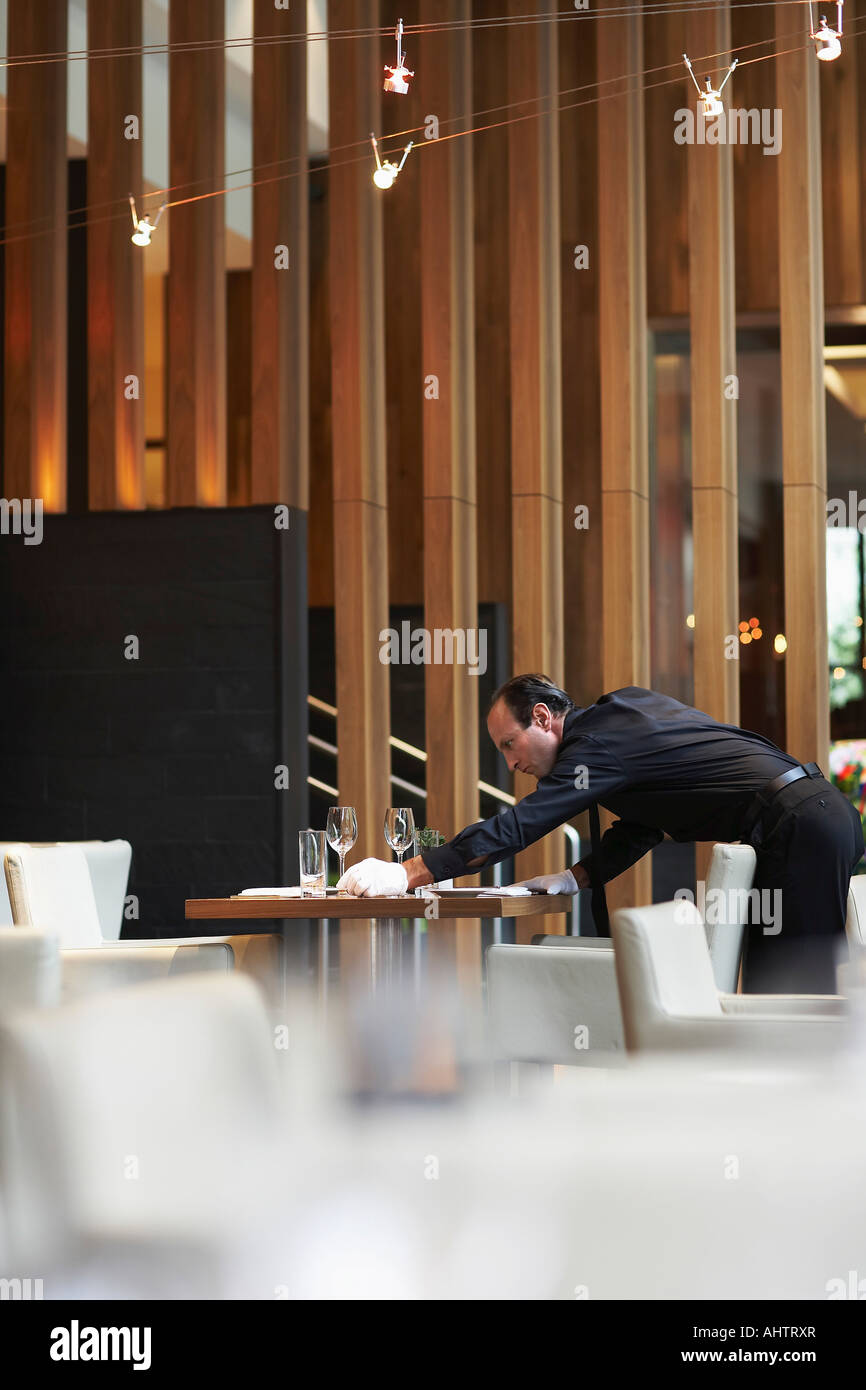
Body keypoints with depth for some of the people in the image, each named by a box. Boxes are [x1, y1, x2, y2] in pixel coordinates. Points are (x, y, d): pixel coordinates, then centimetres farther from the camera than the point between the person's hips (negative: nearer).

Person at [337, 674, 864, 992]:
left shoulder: (598, 745, -12)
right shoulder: (627, 706, 18)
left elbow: (515, 827, -18)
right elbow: (642, 827, 24)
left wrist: (407, 874, -17)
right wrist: (578, 877, 12)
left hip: (800, 826, -10)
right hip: (824, 814, 10)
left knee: (794, 986, -8)